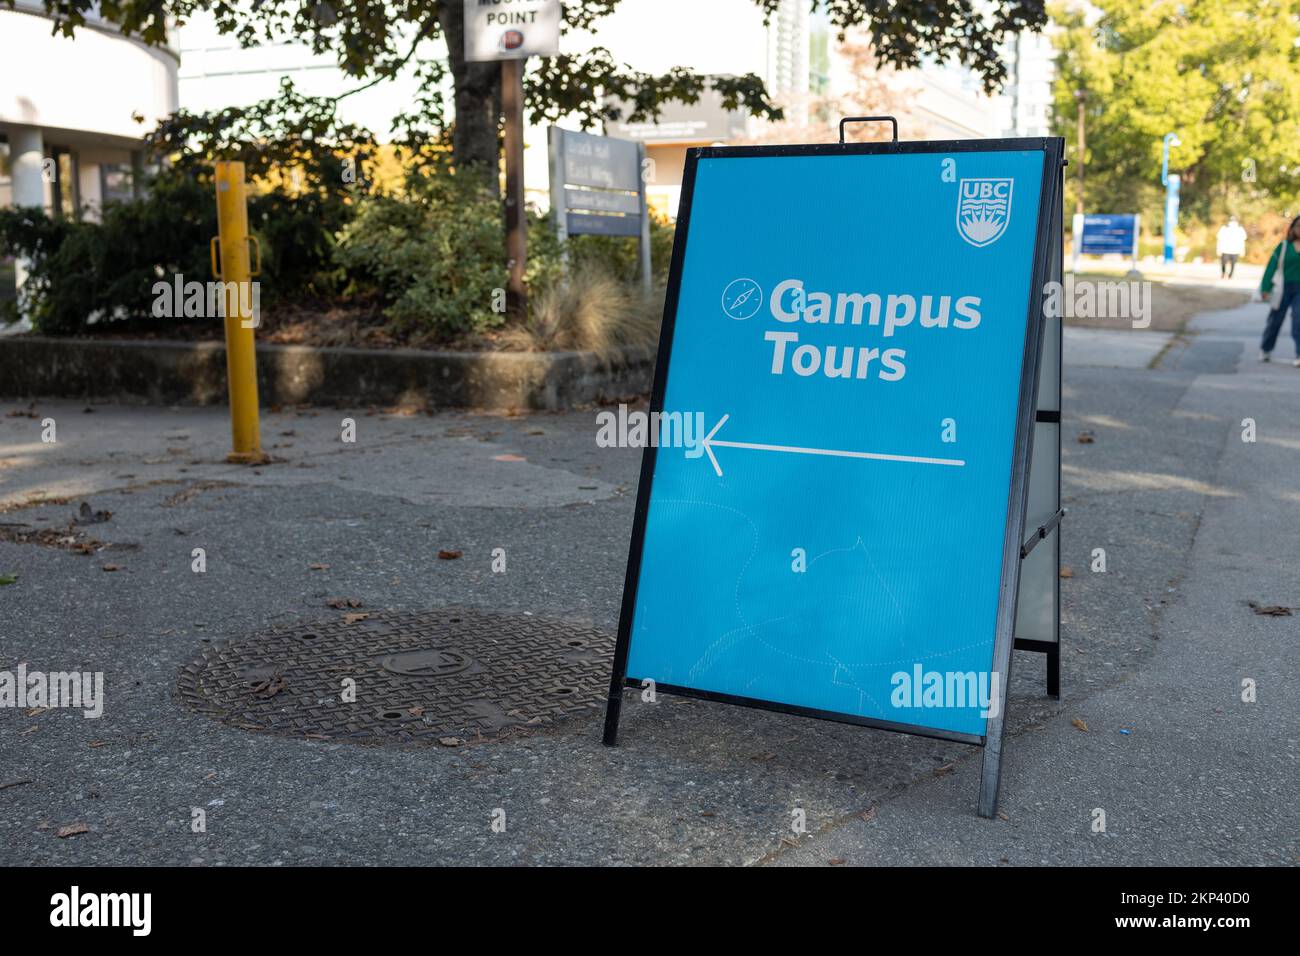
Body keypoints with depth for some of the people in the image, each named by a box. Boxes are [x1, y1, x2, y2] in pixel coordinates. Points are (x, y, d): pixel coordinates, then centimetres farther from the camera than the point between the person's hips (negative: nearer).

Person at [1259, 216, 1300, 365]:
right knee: (1275, 319, 9)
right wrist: (1266, 287, -7)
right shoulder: (1284, 246, 0)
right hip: (1284, 287, 0)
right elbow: (1272, 266, -1)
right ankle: (1265, 350, 28)